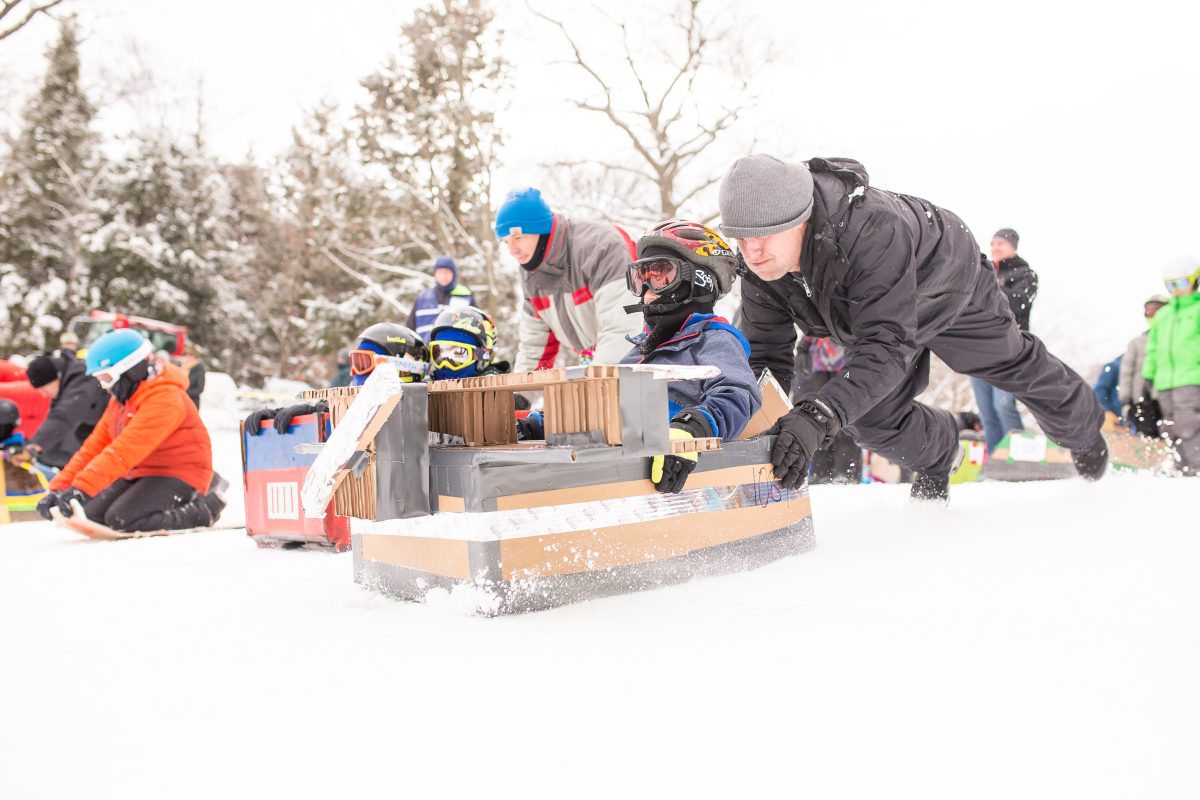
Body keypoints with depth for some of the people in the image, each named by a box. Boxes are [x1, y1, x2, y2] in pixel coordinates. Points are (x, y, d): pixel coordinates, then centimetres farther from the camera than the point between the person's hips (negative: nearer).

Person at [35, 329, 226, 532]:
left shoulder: (164, 399, -24)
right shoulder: (122, 399, 8)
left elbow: (127, 449, -34)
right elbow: (95, 445, 4)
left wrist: (81, 488, -41)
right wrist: (58, 488, -6)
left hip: (179, 476, -10)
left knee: (122, 520, -24)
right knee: (92, 514, 0)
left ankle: (205, 508, -6)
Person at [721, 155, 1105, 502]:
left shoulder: (873, 231, -50)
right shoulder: (758, 271, -30)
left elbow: (888, 343, -55)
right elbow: (767, 357, -23)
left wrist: (820, 415, -68)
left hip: (950, 277, -4)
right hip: (869, 310, 4)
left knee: (1016, 366, 15)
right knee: (871, 419, -5)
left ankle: (1083, 431, 48)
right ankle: (937, 453, 30)